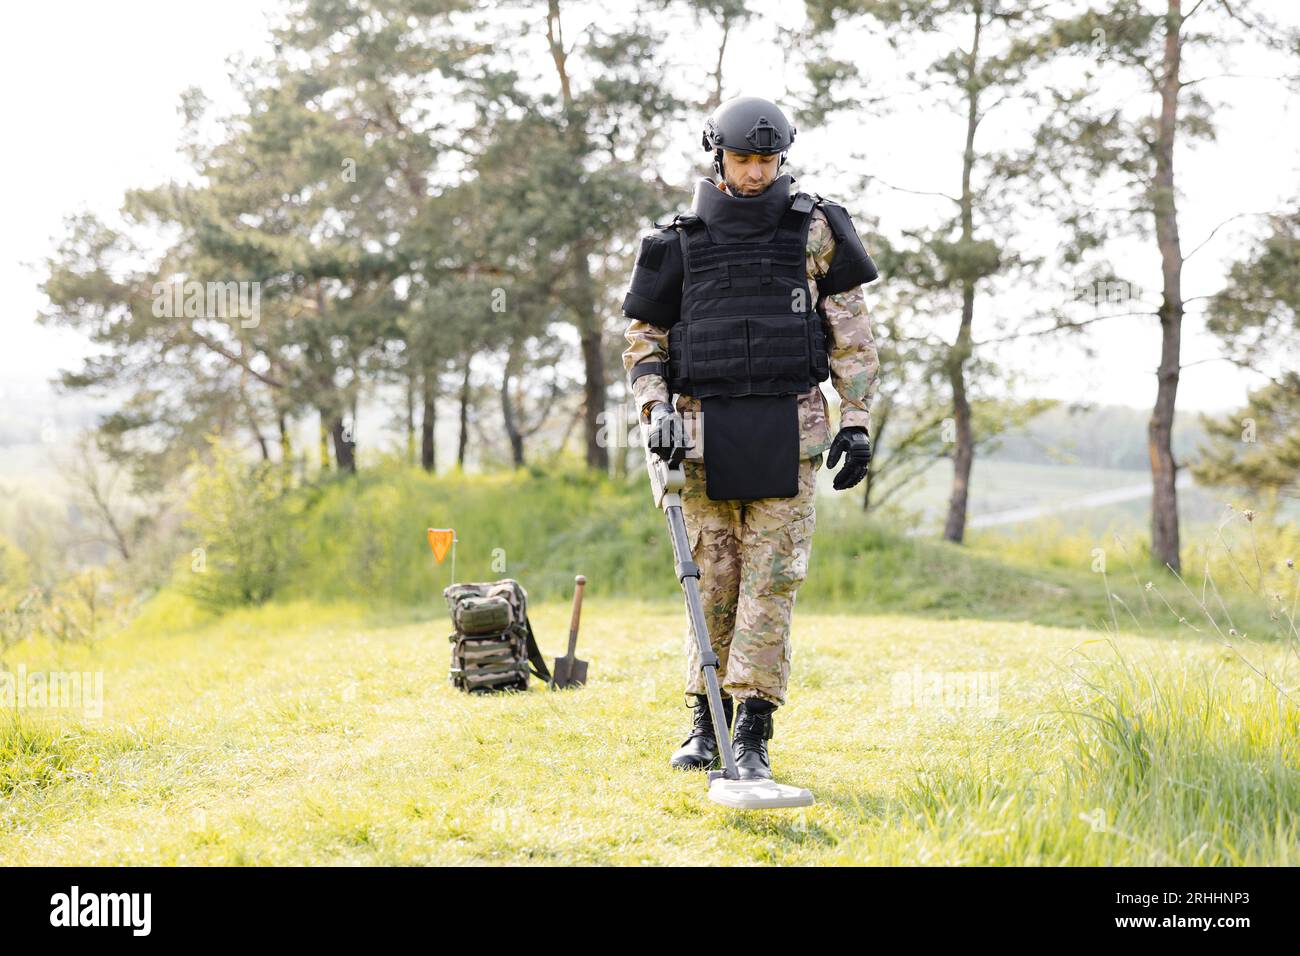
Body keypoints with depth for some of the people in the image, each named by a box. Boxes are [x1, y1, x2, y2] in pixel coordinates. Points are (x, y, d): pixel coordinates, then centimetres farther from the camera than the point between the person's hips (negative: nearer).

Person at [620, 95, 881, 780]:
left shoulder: (814, 231, 6)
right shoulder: (681, 241, 7)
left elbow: (852, 333, 7)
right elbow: (644, 337, 13)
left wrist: (857, 421, 0)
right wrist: (656, 409, -3)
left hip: (788, 432, -1)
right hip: (705, 432, 1)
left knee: (770, 578, -7)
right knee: (713, 580, 4)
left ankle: (752, 731, -6)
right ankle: (707, 724, 16)